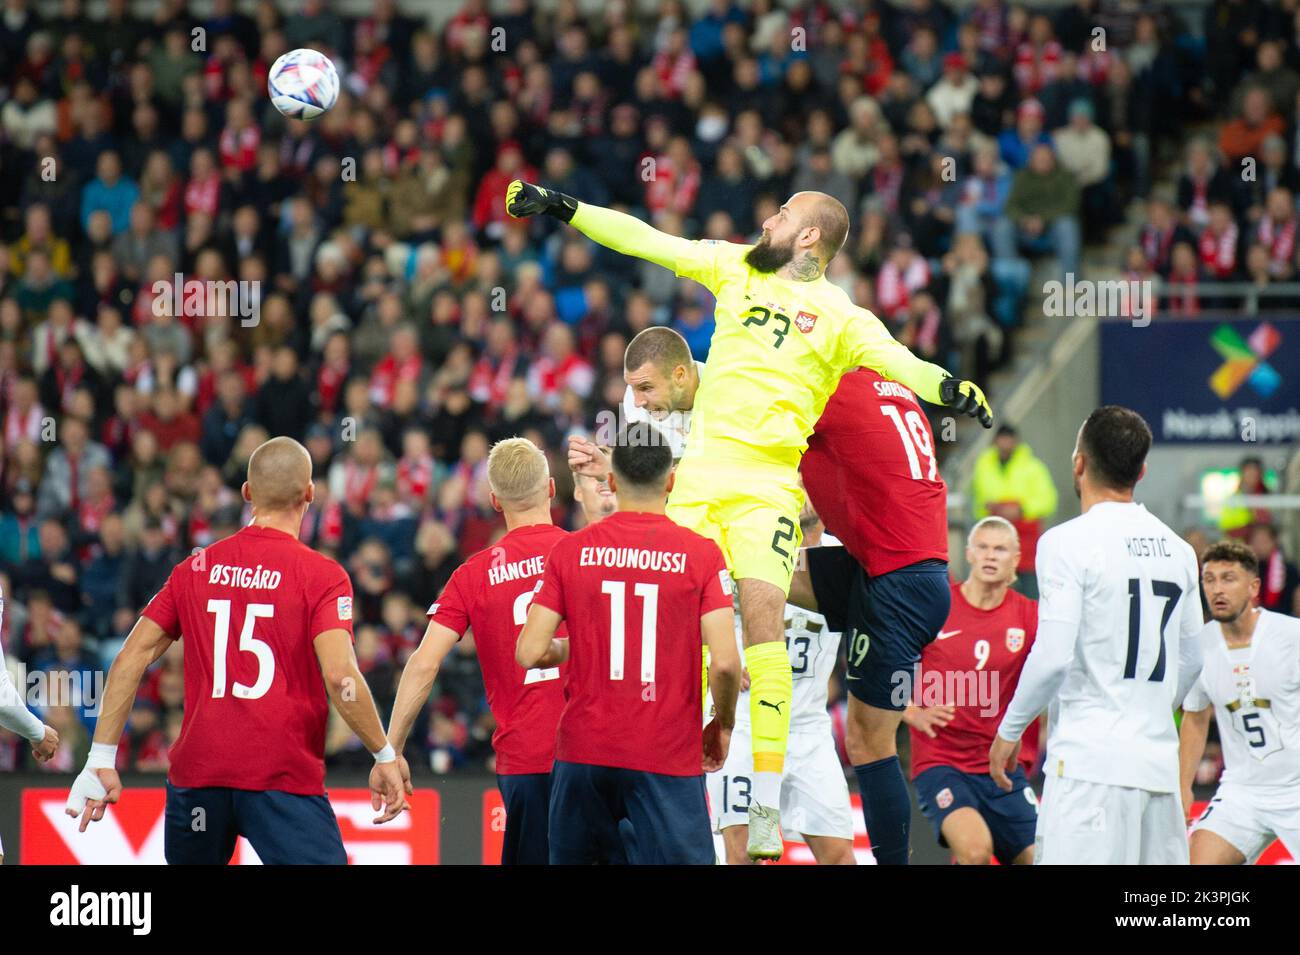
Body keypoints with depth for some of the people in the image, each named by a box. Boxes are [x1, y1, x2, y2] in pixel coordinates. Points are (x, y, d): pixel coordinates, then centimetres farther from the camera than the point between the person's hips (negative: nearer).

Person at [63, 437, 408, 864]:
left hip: (196, 775, 5)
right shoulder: (322, 575, -4)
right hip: (284, 777, -4)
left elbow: (131, 659, 7)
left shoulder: (196, 569, 10)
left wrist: (101, 758, 8)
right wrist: (385, 755, -6)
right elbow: (339, 676, -15)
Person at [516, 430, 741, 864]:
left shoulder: (570, 551, 1)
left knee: (571, 859, 12)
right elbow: (724, 663, -11)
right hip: (668, 758, -3)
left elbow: (529, 653, -3)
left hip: (583, 750, 3)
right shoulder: (700, 554, -4)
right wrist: (723, 725, 7)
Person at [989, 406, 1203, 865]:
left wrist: (1009, 730, -1)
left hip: (1091, 758, -7)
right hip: (1159, 761, 7)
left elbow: (1052, 657, -14)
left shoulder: (1069, 542, -8)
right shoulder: (1177, 549, 12)